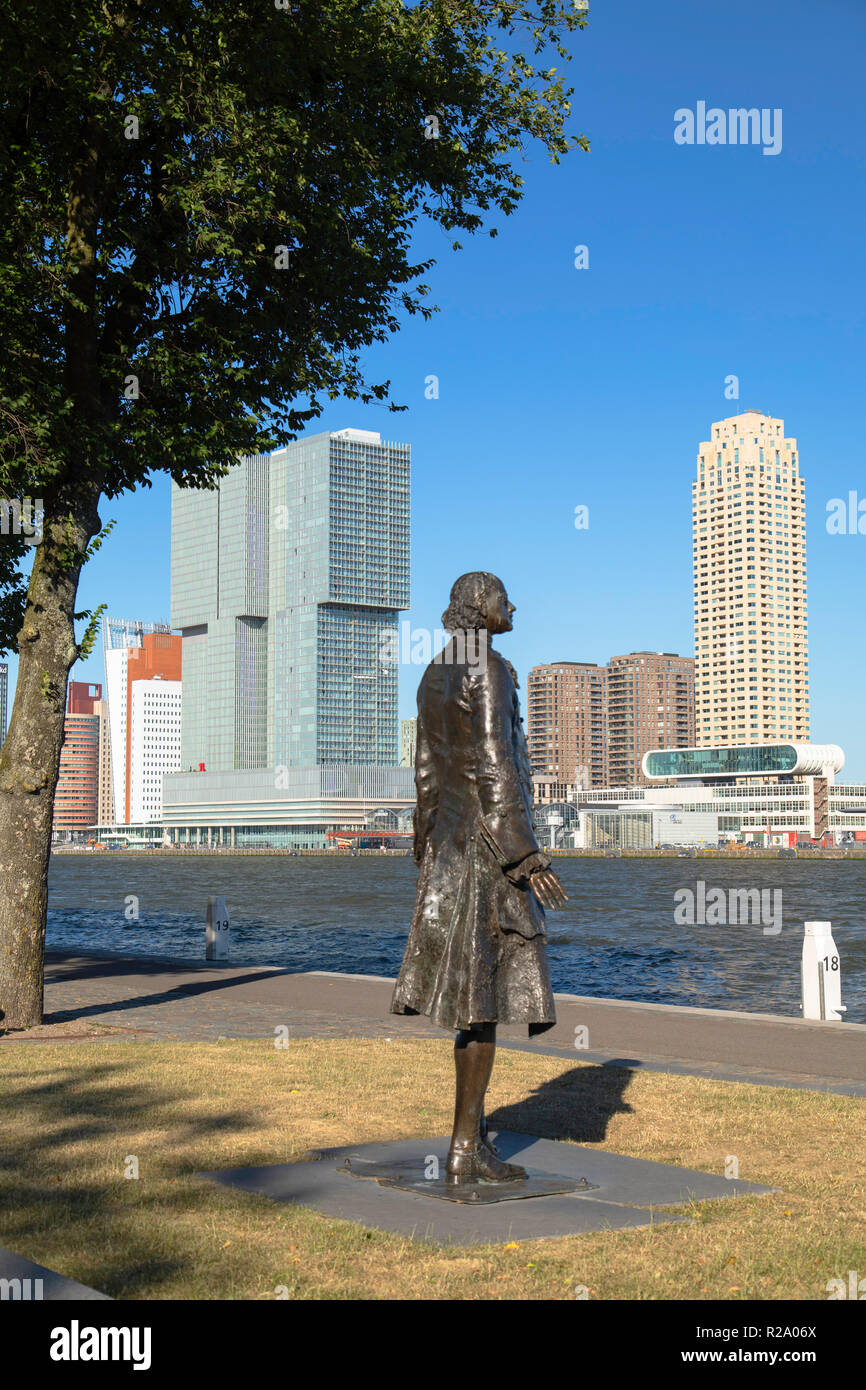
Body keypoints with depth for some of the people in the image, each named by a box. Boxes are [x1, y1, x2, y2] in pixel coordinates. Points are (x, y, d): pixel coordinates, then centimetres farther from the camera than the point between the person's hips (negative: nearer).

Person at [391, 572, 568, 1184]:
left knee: (472, 983, 16)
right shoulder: (491, 670, -13)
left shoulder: (436, 675, 15)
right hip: (490, 841, -10)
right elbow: (493, 765, -20)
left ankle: (472, 1118, 26)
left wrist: (431, 852, 22)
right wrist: (525, 854, -21)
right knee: (484, 991, -5)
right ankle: (466, 1150, -1)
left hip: (452, 841, 10)